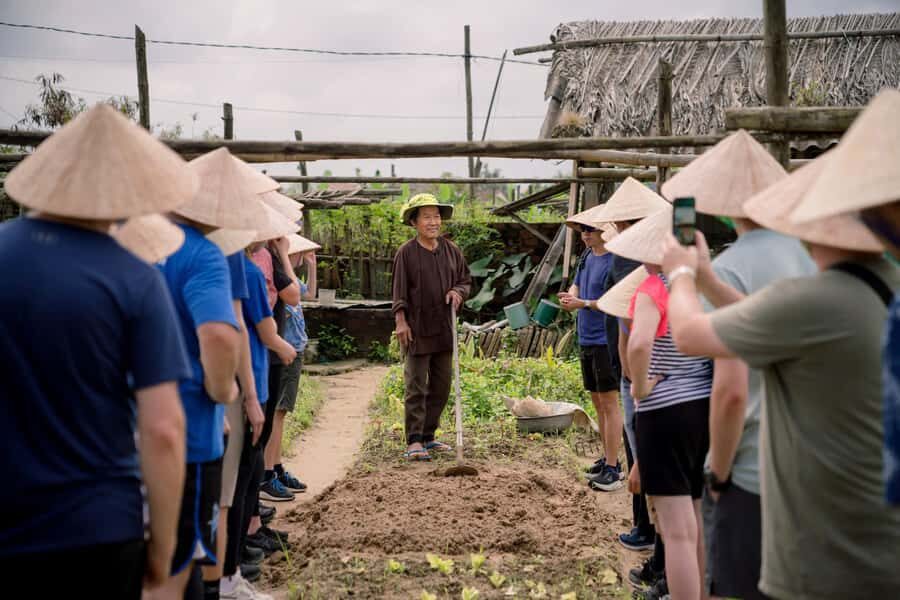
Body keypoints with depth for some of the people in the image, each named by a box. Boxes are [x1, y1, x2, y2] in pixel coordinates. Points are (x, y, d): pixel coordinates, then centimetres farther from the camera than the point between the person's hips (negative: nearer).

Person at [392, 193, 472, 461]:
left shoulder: (451, 250, 7)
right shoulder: (406, 253, -6)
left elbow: (466, 280, 15)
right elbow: (399, 290, -6)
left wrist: (458, 292, -6)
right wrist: (400, 320, -13)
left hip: (444, 328, 6)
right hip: (417, 328, -6)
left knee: (441, 386, 11)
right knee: (416, 386, -4)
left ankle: (428, 435, 23)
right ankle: (414, 440, 0)